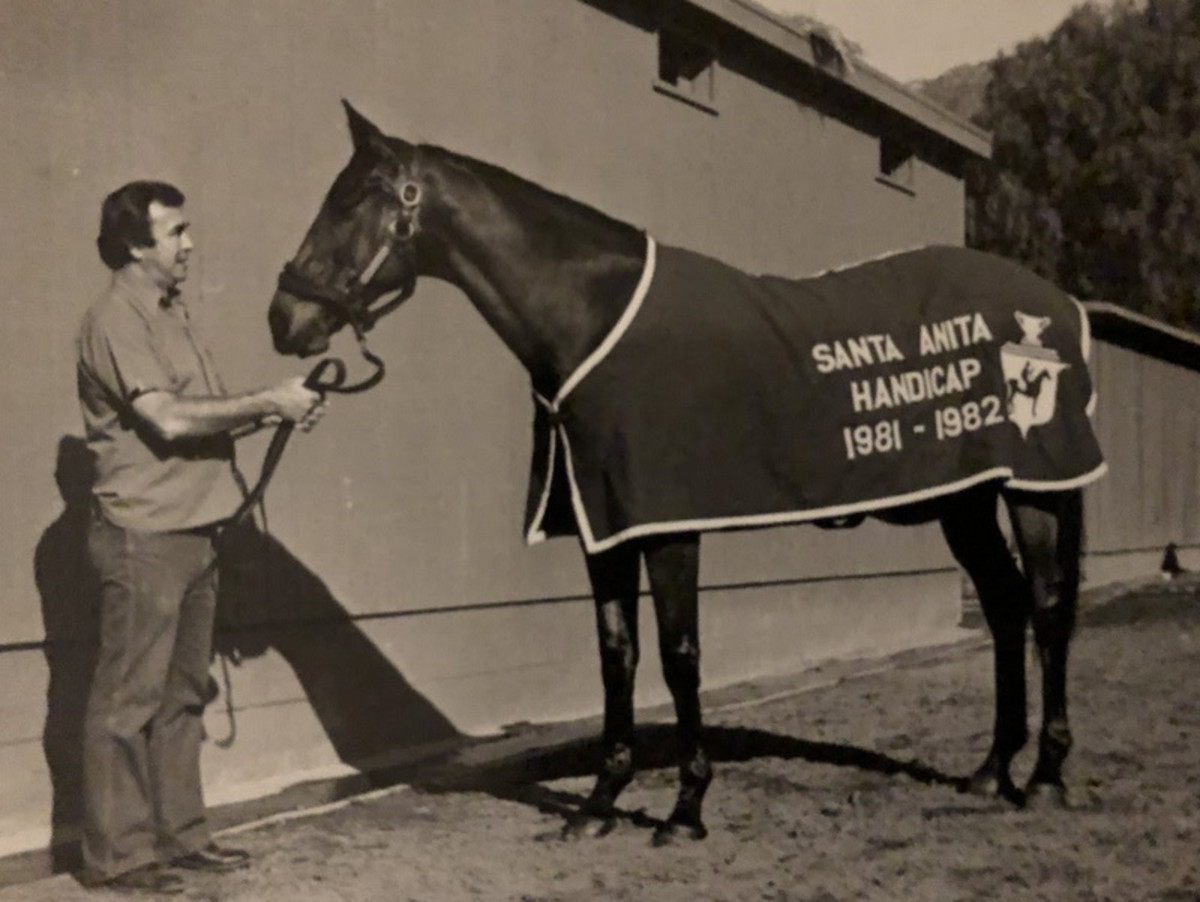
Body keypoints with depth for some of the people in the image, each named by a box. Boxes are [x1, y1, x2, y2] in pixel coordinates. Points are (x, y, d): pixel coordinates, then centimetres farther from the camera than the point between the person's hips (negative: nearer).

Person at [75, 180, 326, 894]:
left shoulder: (173, 315, 15)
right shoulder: (115, 320, -12)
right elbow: (168, 419, -21)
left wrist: (272, 414, 3)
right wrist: (268, 401, -14)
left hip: (195, 534, 9)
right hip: (145, 537, -9)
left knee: (183, 695, 14)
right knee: (130, 697, -2)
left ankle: (180, 835, 23)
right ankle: (116, 853, 7)